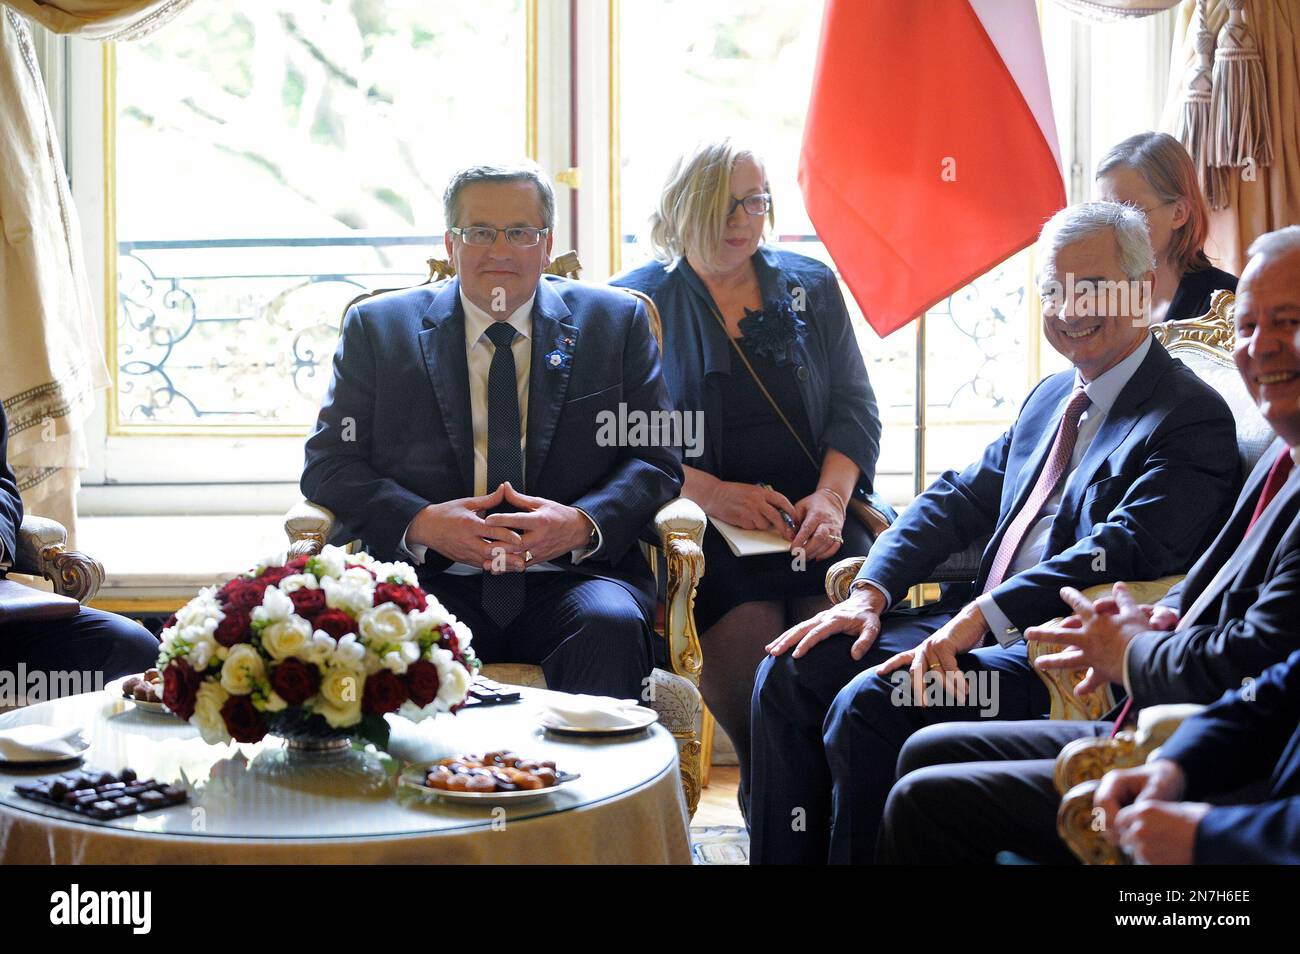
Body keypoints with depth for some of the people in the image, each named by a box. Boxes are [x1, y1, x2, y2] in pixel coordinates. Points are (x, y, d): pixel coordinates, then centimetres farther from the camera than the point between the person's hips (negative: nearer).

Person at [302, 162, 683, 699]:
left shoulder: (615, 323, 13)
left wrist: (584, 523, -14)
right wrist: (420, 523, -13)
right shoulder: (378, 328, 12)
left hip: (568, 579, 1)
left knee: (612, 624, -32)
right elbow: (328, 462, 6)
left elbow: (656, 460, 8)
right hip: (432, 581, 0)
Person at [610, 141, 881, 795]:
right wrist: (712, 494, -14)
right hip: (703, 527, -2)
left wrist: (830, 497, -6)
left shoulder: (811, 287, 18)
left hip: (816, 521, 2)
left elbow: (854, 408, 13)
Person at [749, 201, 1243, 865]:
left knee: (867, 705, -27)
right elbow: (960, 497, 17)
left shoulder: (1192, 417, -8)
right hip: (975, 623, 9)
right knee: (789, 673, -5)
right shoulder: (1049, 397, 20)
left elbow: (1124, 551, -21)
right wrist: (870, 592, 1)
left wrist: (982, 615, -27)